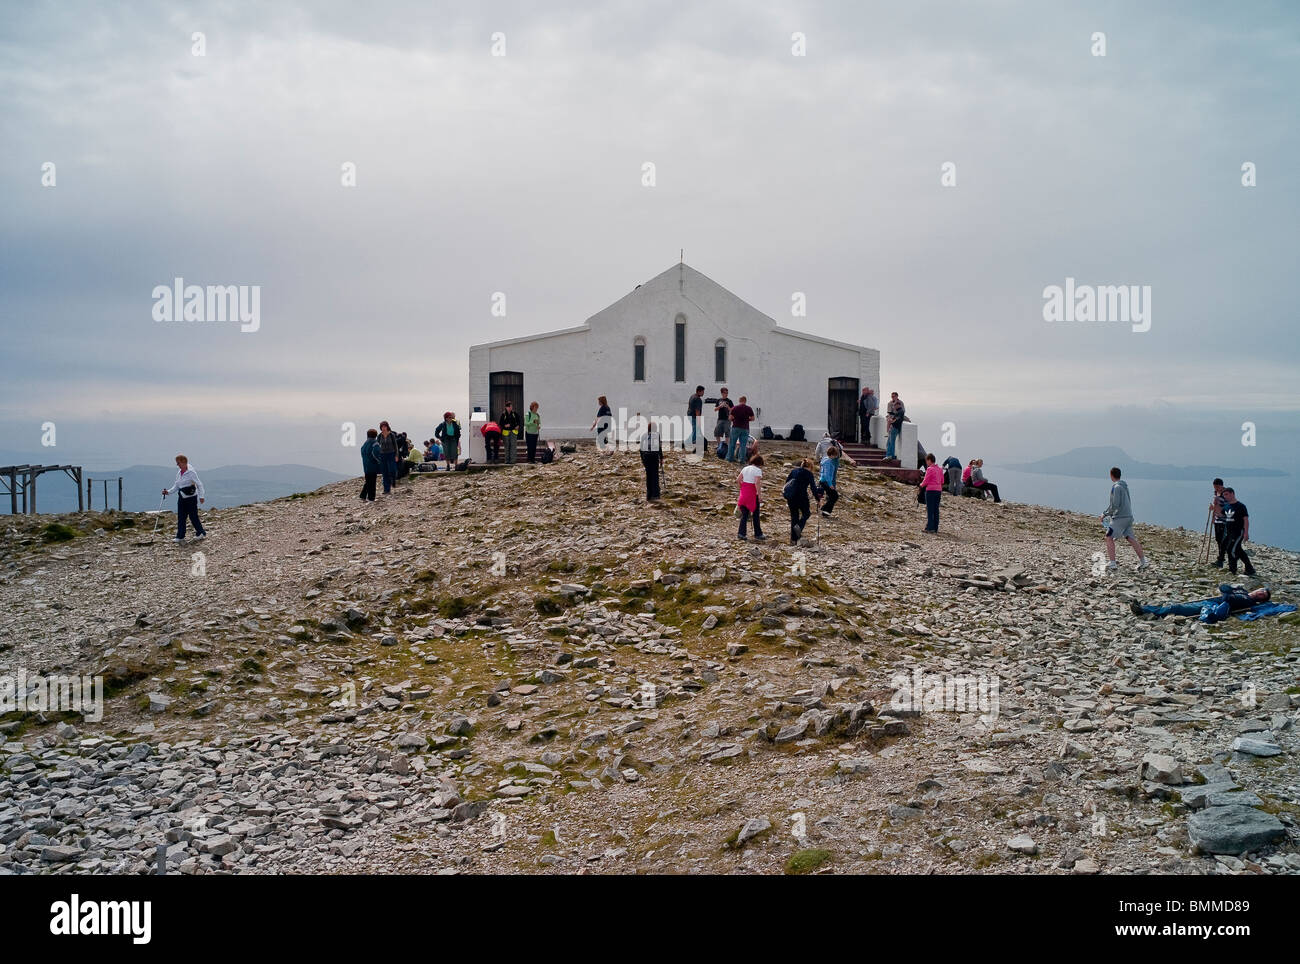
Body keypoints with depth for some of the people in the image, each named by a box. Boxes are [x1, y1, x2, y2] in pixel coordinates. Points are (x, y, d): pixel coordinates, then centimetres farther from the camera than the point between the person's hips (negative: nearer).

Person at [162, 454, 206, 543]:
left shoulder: (191, 472, -13)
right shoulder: (179, 472, 9)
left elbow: (199, 484, -13)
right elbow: (176, 486, 15)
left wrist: (201, 496, -17)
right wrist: (168, 491, 1)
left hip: (191, 498, -7)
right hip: (181, 498, 7)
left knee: (193, 516, -1)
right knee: (180, 517, 6)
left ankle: (201, 533, 15)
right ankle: (180, 536, 10)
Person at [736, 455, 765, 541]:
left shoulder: (745, 468, 10)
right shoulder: (758, 470, -10)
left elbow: (738, 479, 8)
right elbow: (757, 483, -20)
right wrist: (759, 495, -18)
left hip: (744, 493, 5)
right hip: (753, 494, -5)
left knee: (744, 514, 10)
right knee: (755, 515, 8)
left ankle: (741, 534, 4)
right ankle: (758, 534, 16)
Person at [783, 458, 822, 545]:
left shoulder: (793, 470, 12)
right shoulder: (809, 474, -3)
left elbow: (786, 482, 15)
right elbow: (813, 488, -5)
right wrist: (818, 500, 4)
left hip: (790, 497, 5)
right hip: (801, 496, -5)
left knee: (794, 515, 14)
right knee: (806, 513, 18)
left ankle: (793, 540, 12)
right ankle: (799, 526, -13)